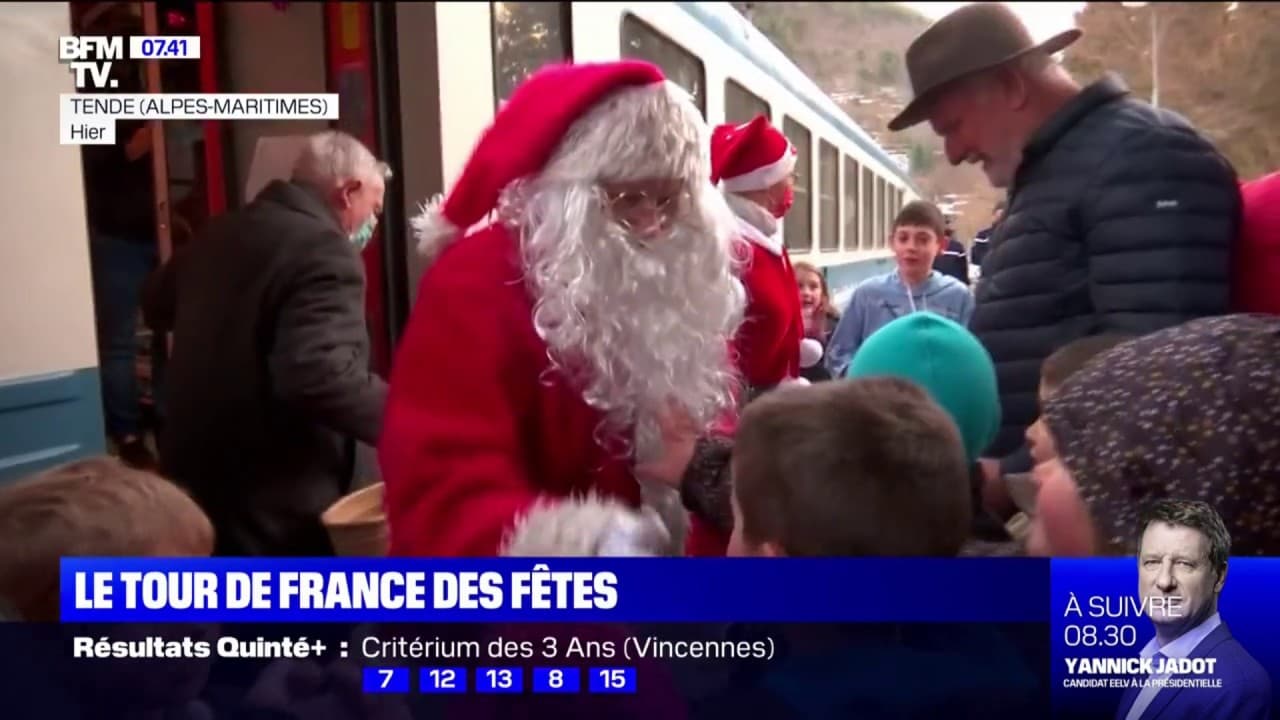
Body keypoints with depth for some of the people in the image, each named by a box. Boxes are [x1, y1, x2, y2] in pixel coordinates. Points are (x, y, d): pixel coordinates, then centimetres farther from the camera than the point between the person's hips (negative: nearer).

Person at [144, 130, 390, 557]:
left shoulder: (224, 232, 7)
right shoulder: (324, 251, -20)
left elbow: (160, 306, 25)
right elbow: (320, 376, -32)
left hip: (194, 477, 9)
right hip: (271, 504, -9)